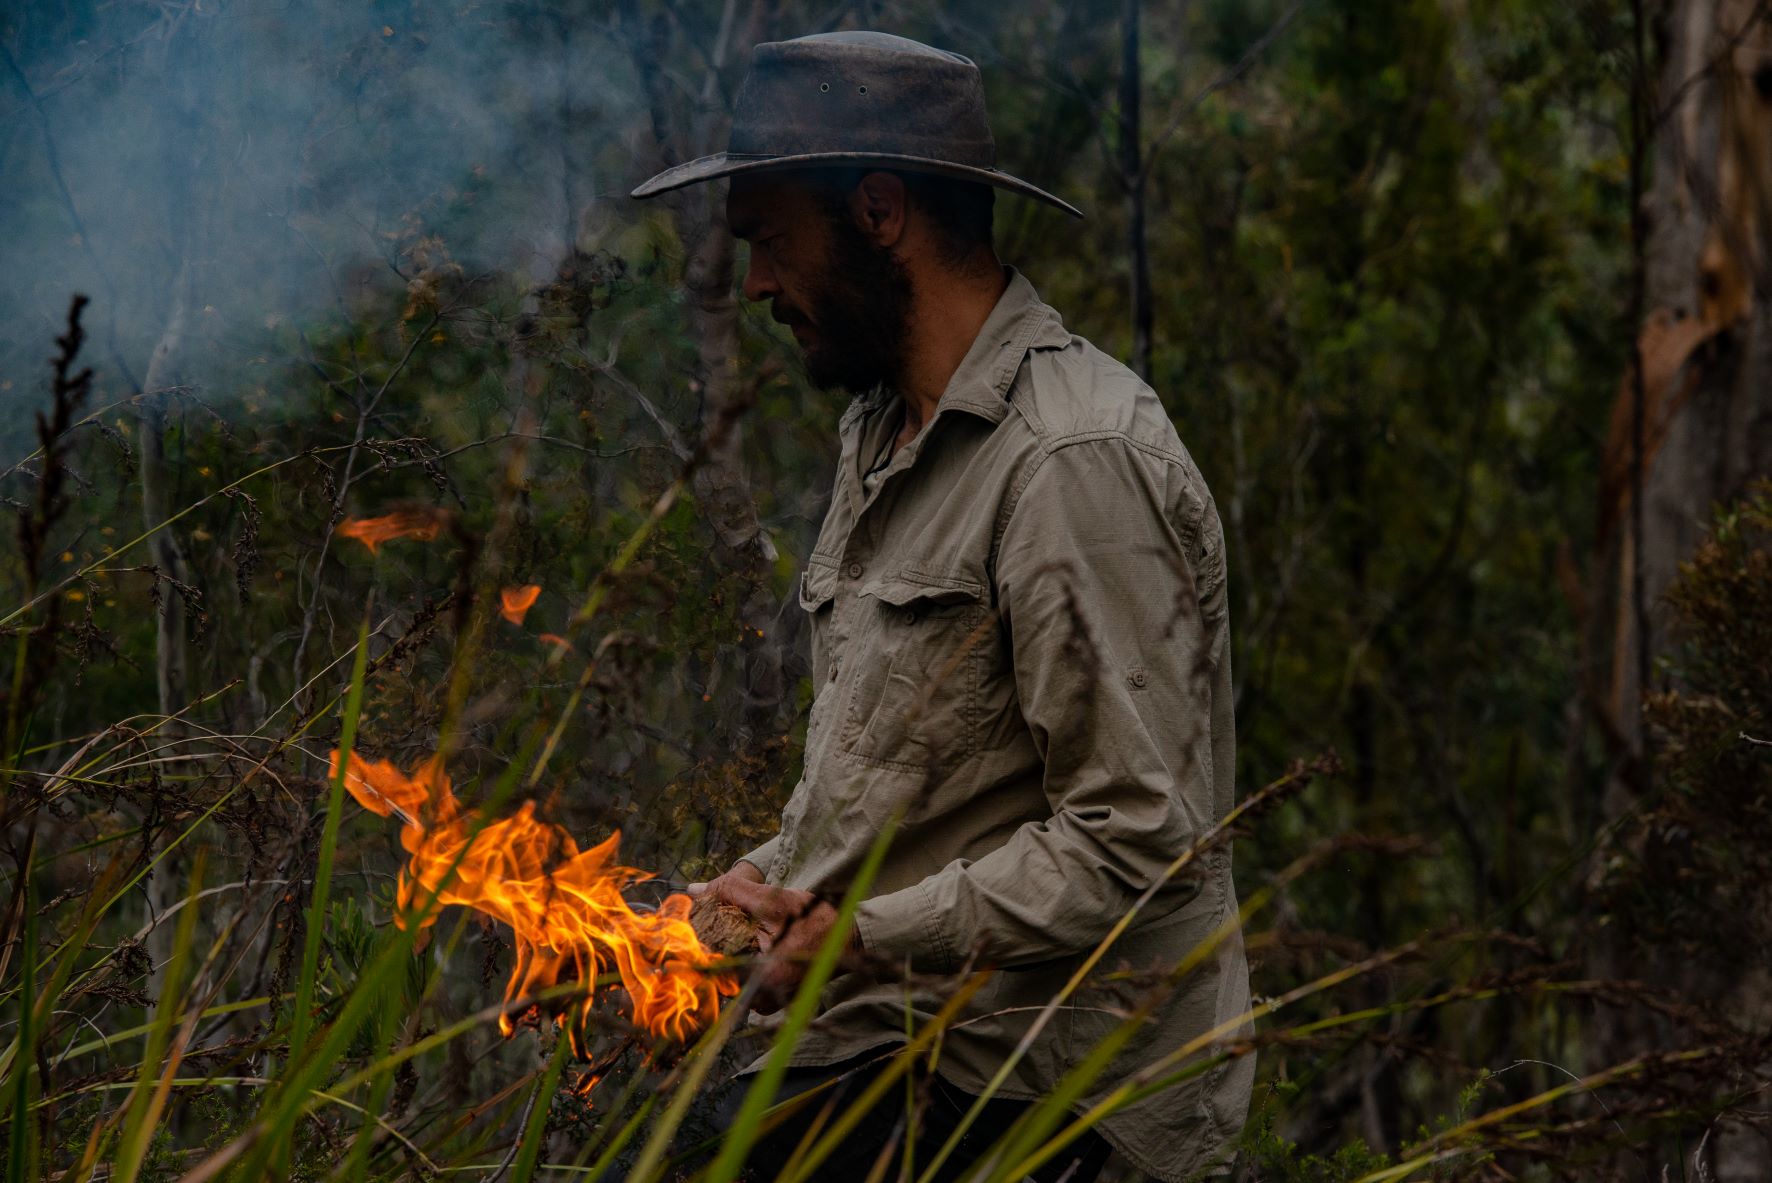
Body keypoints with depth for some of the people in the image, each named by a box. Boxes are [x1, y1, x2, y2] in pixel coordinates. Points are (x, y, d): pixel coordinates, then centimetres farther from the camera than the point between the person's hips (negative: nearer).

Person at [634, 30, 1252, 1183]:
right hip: (885, 1044, 9)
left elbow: (1132, 836, -20)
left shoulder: (1078, 460, -16)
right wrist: (770, 880, 5)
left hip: (1015, 1067, -9)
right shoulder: (884, 433, 17)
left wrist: (863, 938, -18)